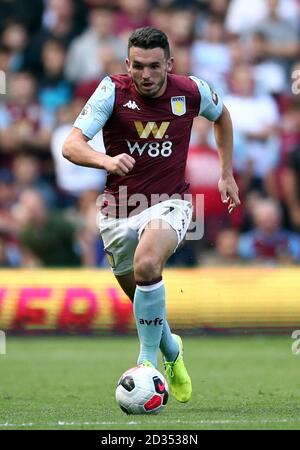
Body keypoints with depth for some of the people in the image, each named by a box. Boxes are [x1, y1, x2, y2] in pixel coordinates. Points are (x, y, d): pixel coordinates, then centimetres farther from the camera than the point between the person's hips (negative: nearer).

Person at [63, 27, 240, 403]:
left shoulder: (192, 92, -8)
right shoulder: (113, 91, -13)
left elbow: (221, 116, 17)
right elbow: (71, 146, -23)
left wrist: (227, 174, 16)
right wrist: (106, 161, -43)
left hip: (169, 203, -2)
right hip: (119, 210, 2)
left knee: (147, 265, -32)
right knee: (142, 298, 13)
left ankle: (148, 360, -18)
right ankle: (170, 349, 46)